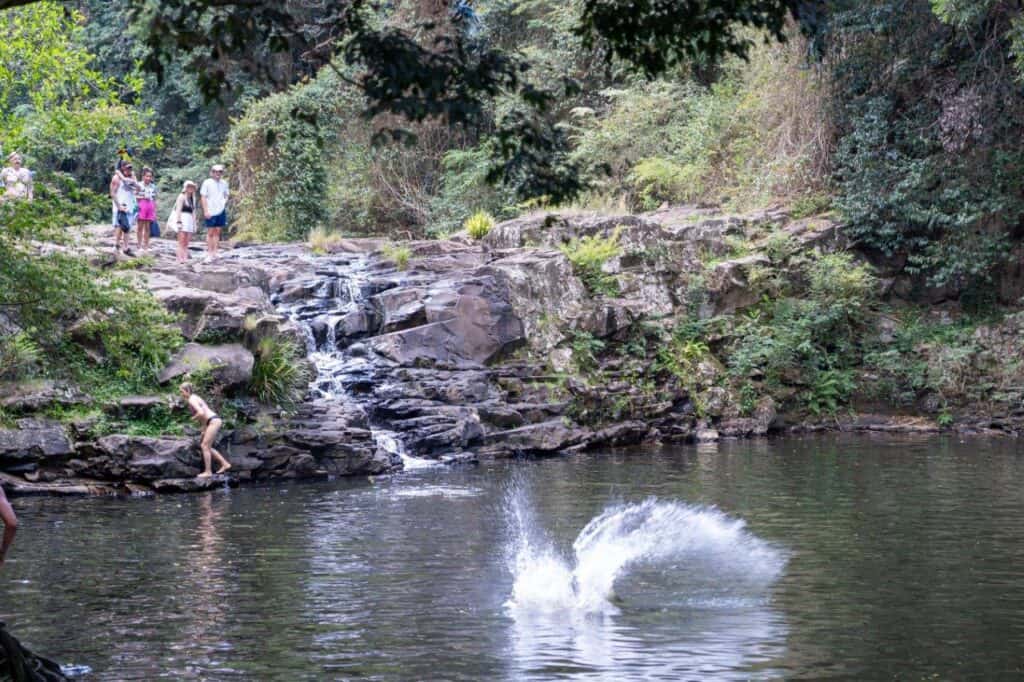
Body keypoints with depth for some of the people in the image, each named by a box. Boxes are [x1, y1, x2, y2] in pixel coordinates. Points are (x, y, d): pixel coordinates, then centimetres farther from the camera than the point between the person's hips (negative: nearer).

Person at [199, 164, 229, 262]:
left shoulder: (224, 183, 9)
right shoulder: (207, 183, -3)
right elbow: (203, 197, -3)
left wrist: (225, 202, -2)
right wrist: (206, 211, -10)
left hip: (221, 211, 4)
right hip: (211, 212, -4)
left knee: (217, 232, 6)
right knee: (210, 232, 0)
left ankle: (214, 253, 10)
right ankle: (209, 253, 5)